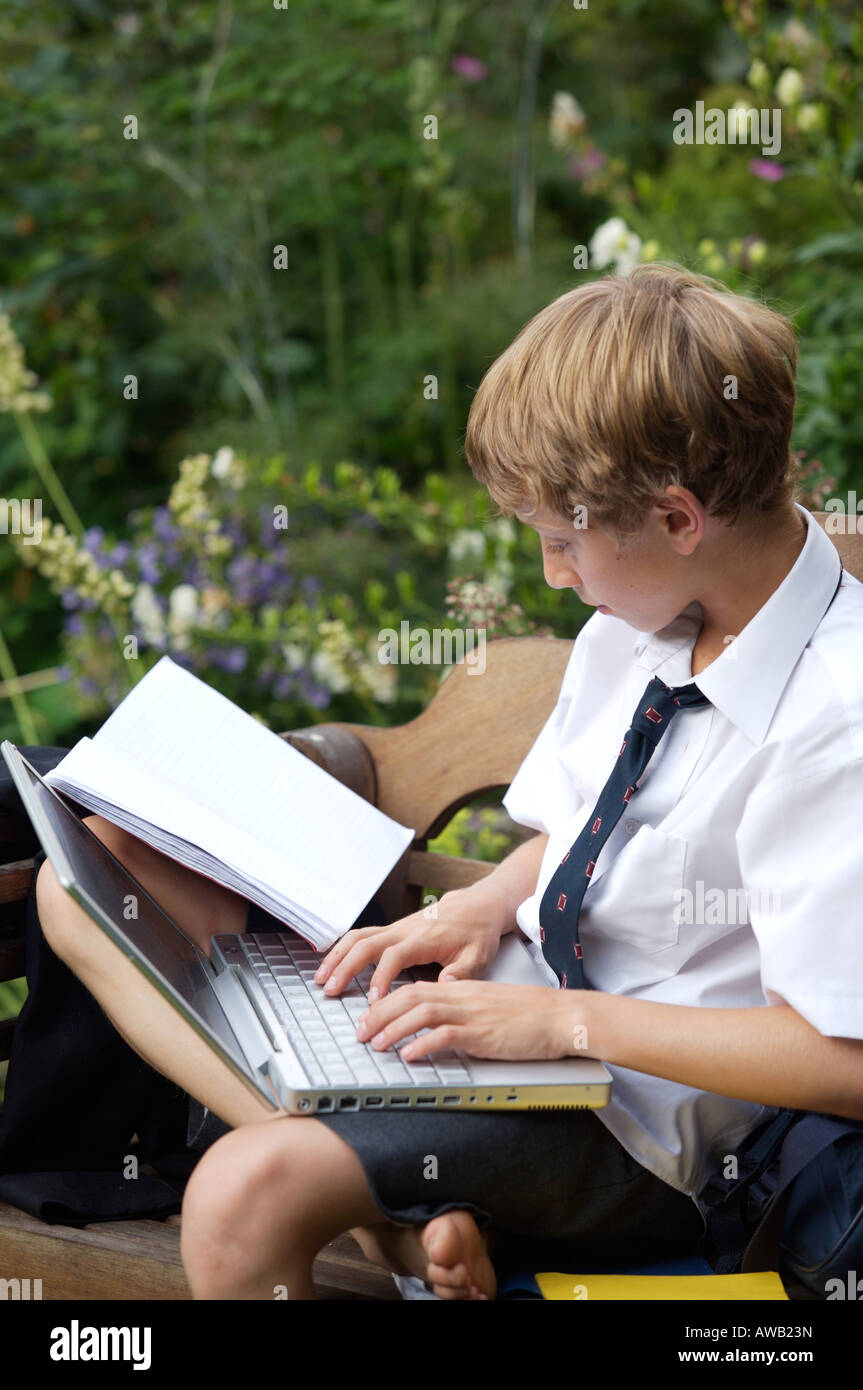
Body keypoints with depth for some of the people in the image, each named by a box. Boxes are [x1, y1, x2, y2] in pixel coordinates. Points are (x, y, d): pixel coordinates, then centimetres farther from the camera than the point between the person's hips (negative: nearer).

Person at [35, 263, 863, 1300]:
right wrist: (490, 901, -2)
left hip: (631, 1115, -10)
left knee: (250, 1192, -37)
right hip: (519, 992, 10)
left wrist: (566, 1021, -23)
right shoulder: (631, 620, 2)